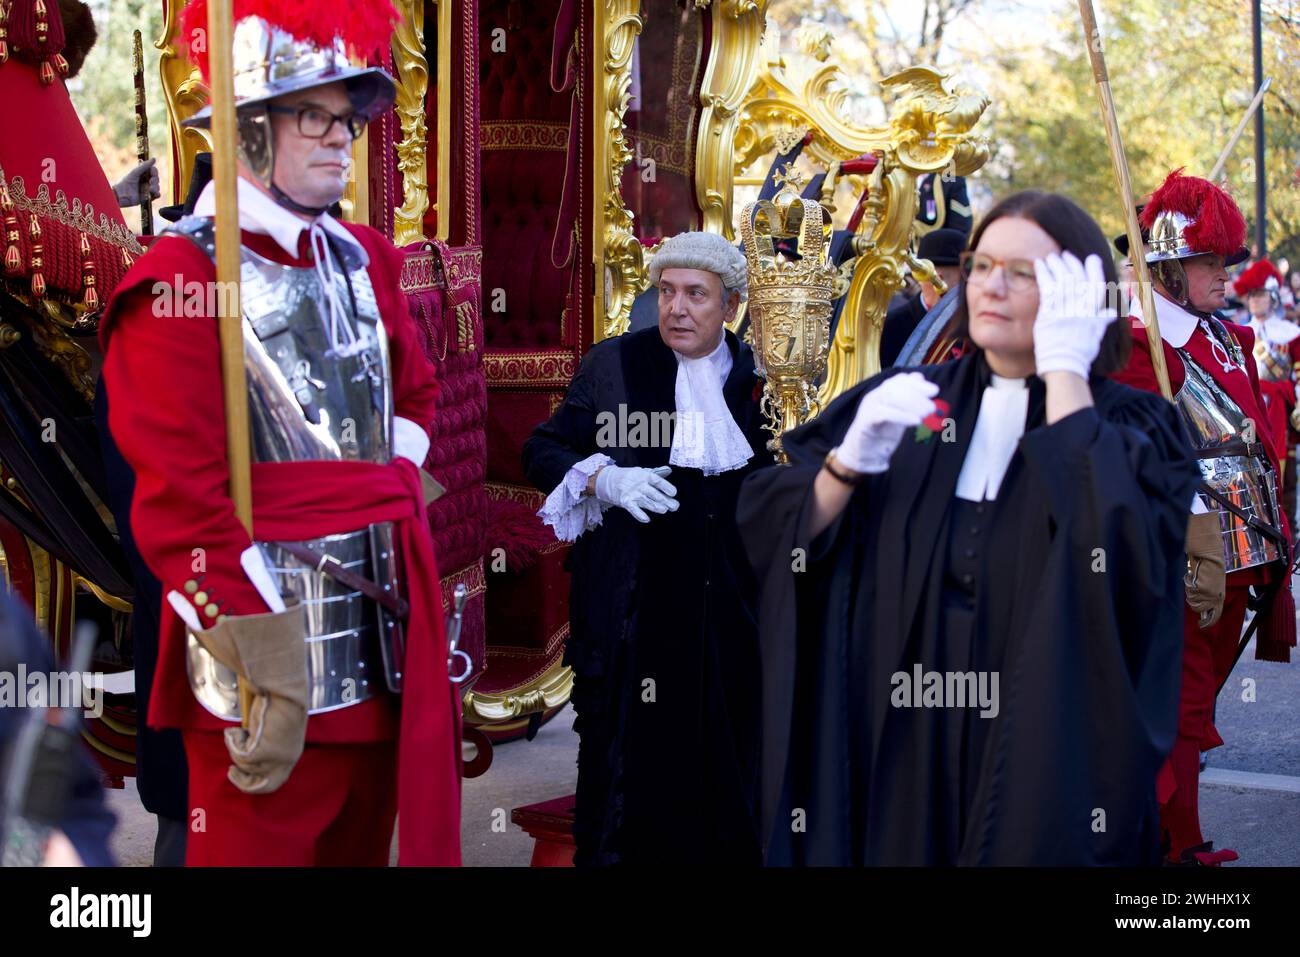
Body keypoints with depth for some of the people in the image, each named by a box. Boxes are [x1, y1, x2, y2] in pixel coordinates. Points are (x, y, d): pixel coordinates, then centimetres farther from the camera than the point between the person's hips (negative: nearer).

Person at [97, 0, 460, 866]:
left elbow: (417, 392, 28)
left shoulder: (362, 259, 12)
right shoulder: (181, 281, -12)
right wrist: (266, 665, -20)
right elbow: (181, 501, -17)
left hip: (387, 624, 8)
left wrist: (396, 490, 10)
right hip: (269, 627, -7)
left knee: (363, 845, 16)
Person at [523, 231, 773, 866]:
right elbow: (542, 452, 4)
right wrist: (602, 479, -13)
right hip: (634, 607, -2)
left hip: (729, 605, 2)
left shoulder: (757, 375, 8)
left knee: (726, 757, 3)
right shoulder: (613, 364, 4)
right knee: (631, 757, -2)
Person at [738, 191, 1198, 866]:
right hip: (893, 750, 3)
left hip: (1037, 754, -2)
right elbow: (769, 531, 1)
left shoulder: (1127, 426, -2)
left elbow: (1110, 541, -25)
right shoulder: (908, 397, 7)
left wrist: (1064, 369, -17)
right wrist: (852, 460, -17)